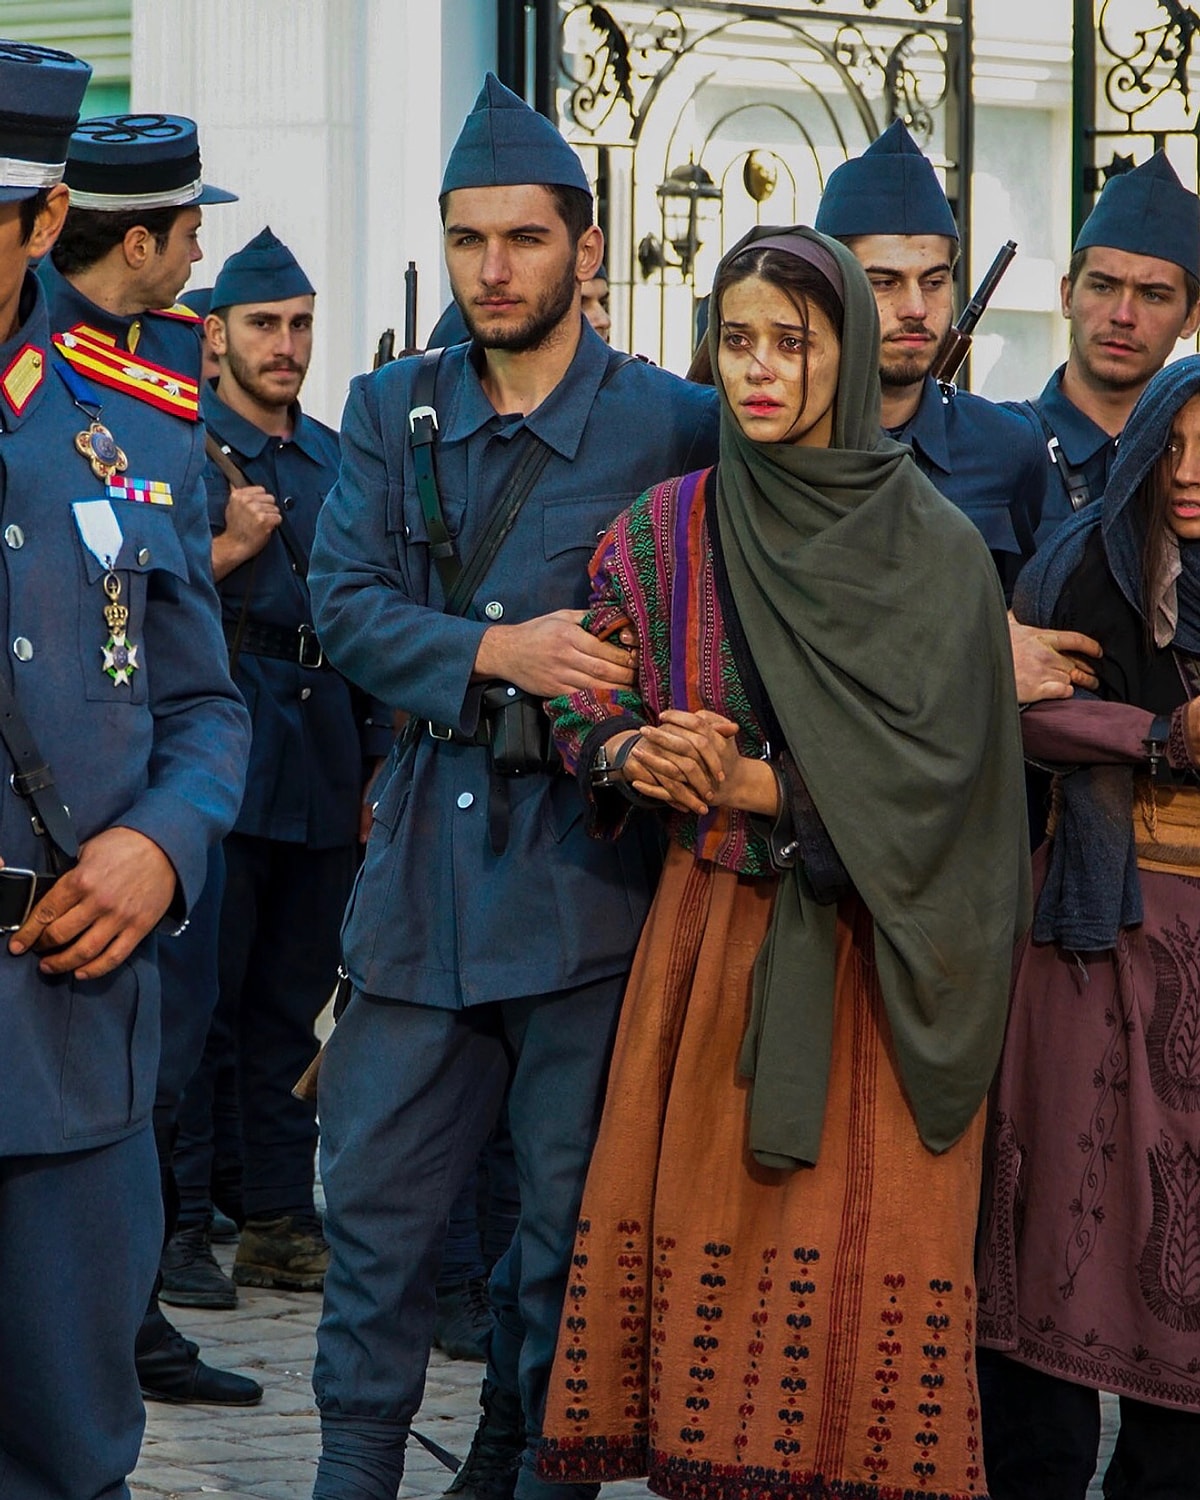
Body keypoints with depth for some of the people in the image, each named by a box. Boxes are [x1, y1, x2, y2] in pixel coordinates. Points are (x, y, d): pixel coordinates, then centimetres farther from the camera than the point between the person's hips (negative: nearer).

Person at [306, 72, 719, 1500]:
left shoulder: (677, 424, -2)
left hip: (589, 882, -3)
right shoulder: (392, 412, 8)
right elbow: (345, 600, -2)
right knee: (375, 1206, 6)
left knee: (571, 1228, 5)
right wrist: (493, 652, -16)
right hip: (423, 878, 3)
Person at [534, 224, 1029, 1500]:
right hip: (708, 939, 3)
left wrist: (754, 784, -20)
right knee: (703, 1222, -1)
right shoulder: (661, 531, 6)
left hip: (872, 955, -3)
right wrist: (639, 757, -13)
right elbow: (587, 710, 9)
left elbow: (939, 770, -11)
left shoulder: (932, 547, -4)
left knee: (860, 1243, -5)